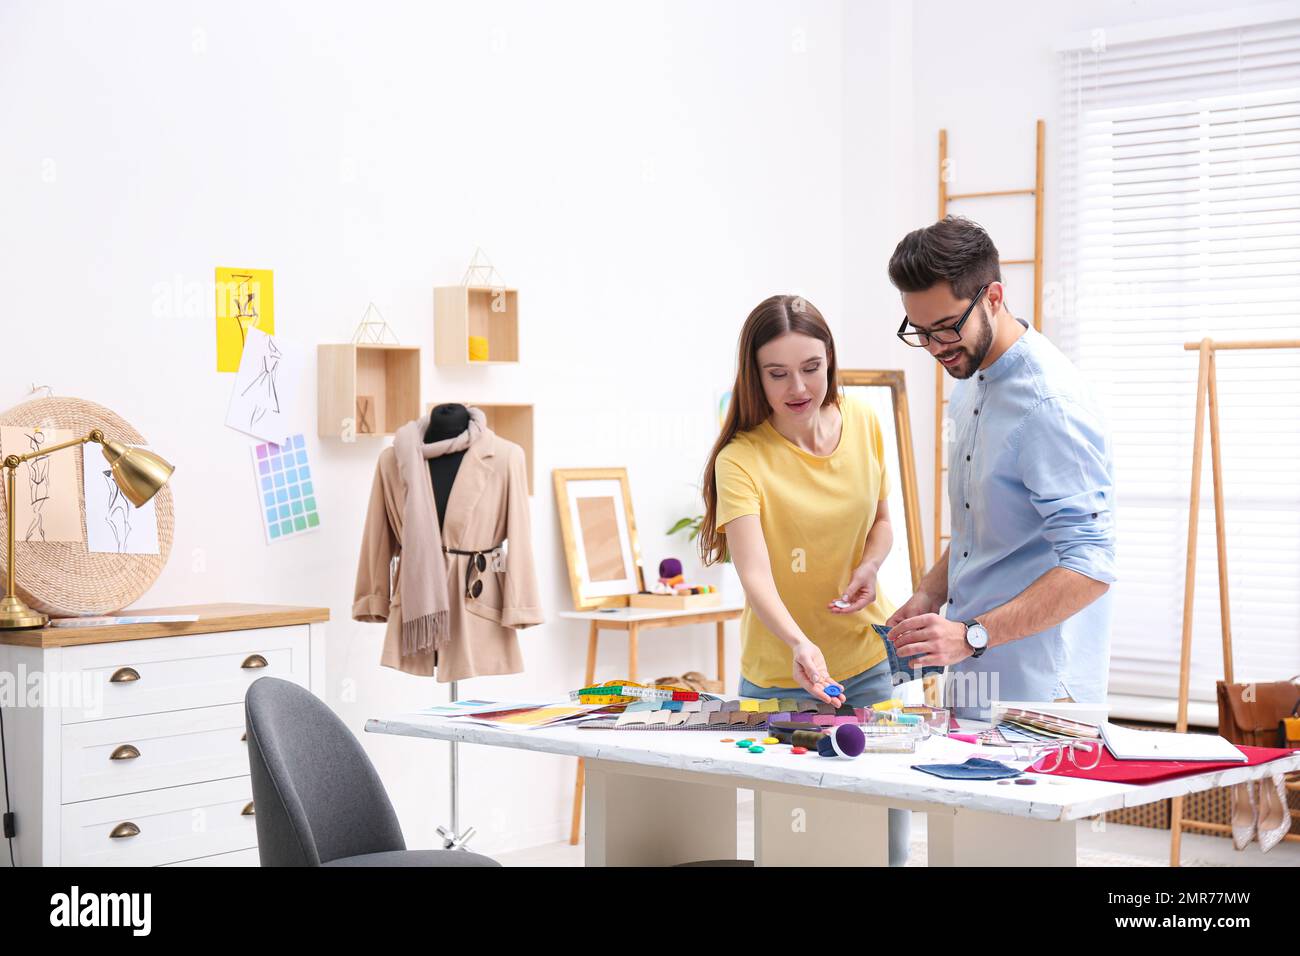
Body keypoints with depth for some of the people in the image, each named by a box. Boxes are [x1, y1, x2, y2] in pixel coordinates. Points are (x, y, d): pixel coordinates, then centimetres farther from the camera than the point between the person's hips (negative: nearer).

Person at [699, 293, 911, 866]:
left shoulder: (863, 425, -2)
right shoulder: (741, 460, -16)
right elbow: (754, 574, -27)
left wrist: (869, 566, -8)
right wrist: (799, 644, -44)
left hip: (868, 661, 4)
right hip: (779, 676, -3)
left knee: (885, 837, 8)